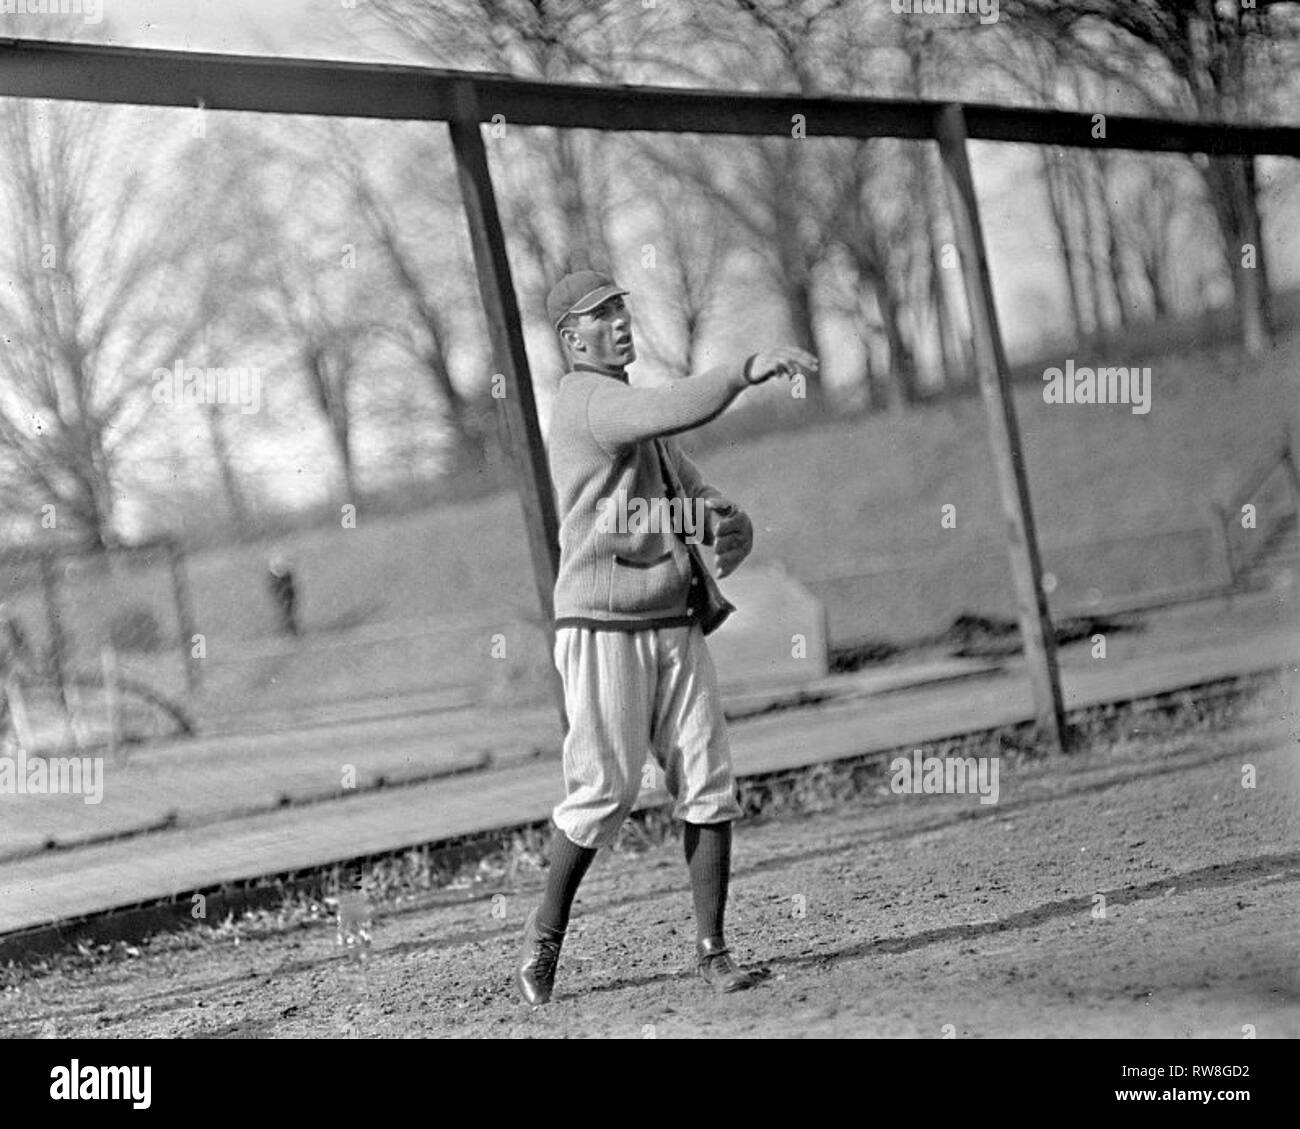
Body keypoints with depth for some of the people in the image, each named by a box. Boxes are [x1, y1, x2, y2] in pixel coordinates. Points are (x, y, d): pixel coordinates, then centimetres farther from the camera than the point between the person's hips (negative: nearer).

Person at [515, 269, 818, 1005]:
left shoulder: (649, 431, 21)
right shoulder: (585, 401, -7)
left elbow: (730, 532, 18)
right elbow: (676, 410, -29)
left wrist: (729, 529, -5)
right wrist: (749, 370, -35)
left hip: (679, 629, 8)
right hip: (604, 632, -8)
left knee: (710, 787, -2)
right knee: (605, 791, -6)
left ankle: (713, 951, 0)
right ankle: (544, 938, 12)